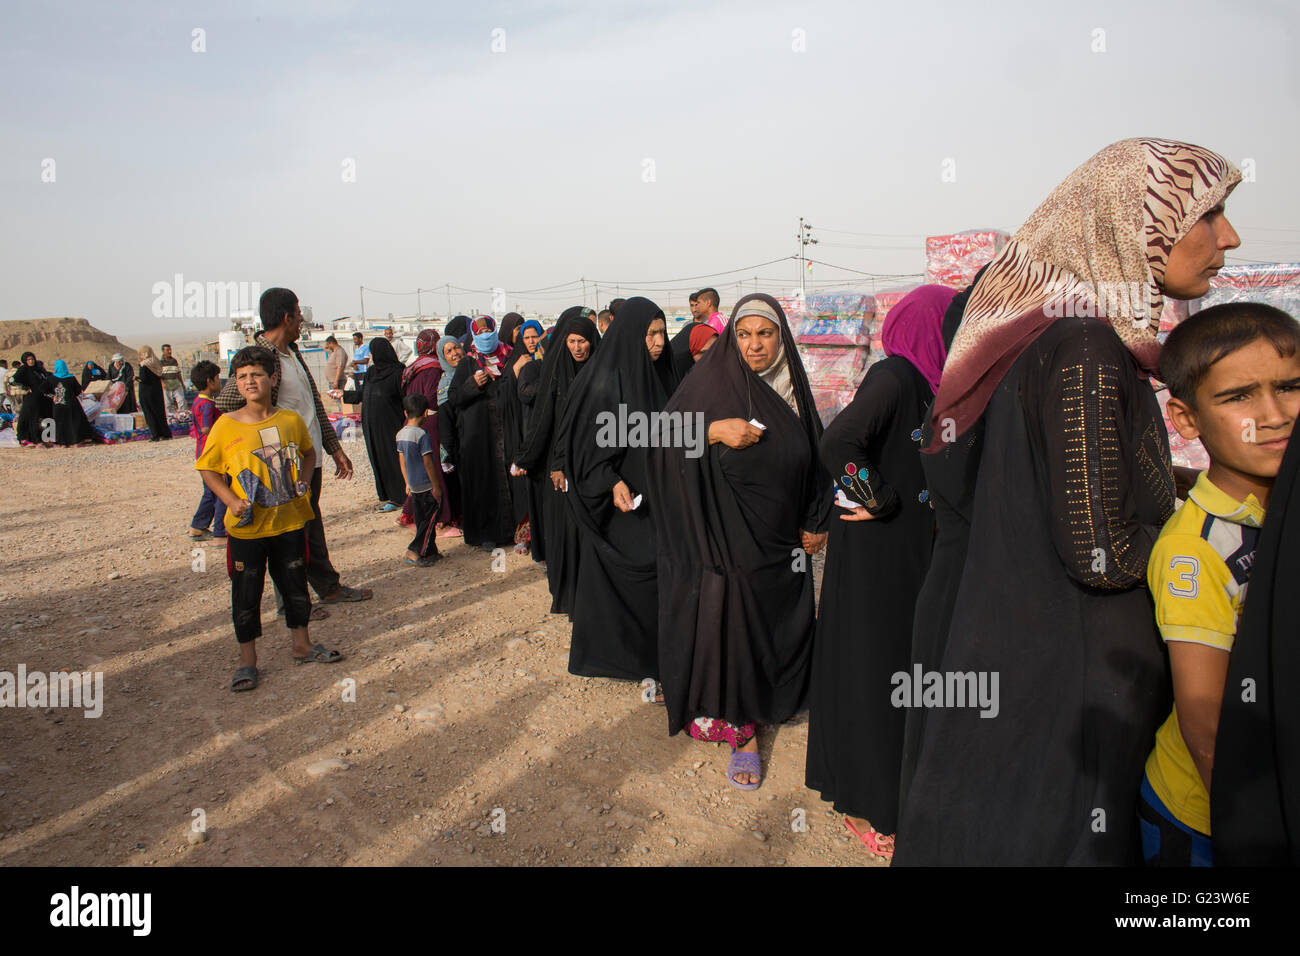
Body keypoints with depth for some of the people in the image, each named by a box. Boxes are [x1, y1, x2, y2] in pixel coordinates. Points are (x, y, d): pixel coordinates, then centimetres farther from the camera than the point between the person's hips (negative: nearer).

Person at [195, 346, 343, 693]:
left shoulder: (291, 420, -1)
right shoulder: (226, 425, -8)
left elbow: (308, 453, 18)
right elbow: (207, 469, 1)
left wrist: (303, 481, 1)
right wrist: (232, 501, -11)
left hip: (289, 522, 2)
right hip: (247, 528, -2)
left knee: (295, 585, 15)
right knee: (246, 593, 7)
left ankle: (302, 644, 33)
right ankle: (247, 660, 22)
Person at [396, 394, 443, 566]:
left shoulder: (400, 434, 5)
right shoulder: (422, 435, -18)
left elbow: (402, 461, 12)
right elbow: (428, 463, -17)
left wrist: (408, 483, 20)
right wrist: (436, 487, -11)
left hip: (414, 486, 8)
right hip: (426, 485, -8)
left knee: (421, 519, 14)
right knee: (429, 518, 0)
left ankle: (430, 551, 21)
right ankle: (416, 551, -2)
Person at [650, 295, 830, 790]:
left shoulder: (792, 387, 6)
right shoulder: (713, 381, -6)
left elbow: (815, 456, 12)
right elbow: (664, 438, -9)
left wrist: (815, 522, 7)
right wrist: (713, 430, -25)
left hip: (782, 540, 4)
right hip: (727, 538, -3)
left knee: (779, 623, 10)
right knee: (731, 624, 0)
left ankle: (770, 698, 33)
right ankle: (741, 730, 17)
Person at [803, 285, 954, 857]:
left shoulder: (916, 379, 10)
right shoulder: (892, 376, -18)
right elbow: (838, 441, -32)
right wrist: (878, 502, -22)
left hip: (908, 550, 9)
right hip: (876, 552, -9)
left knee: (897, 661, 18)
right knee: (871, 665, 2)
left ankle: (889, 782, 36)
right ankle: (867, 806, 18)